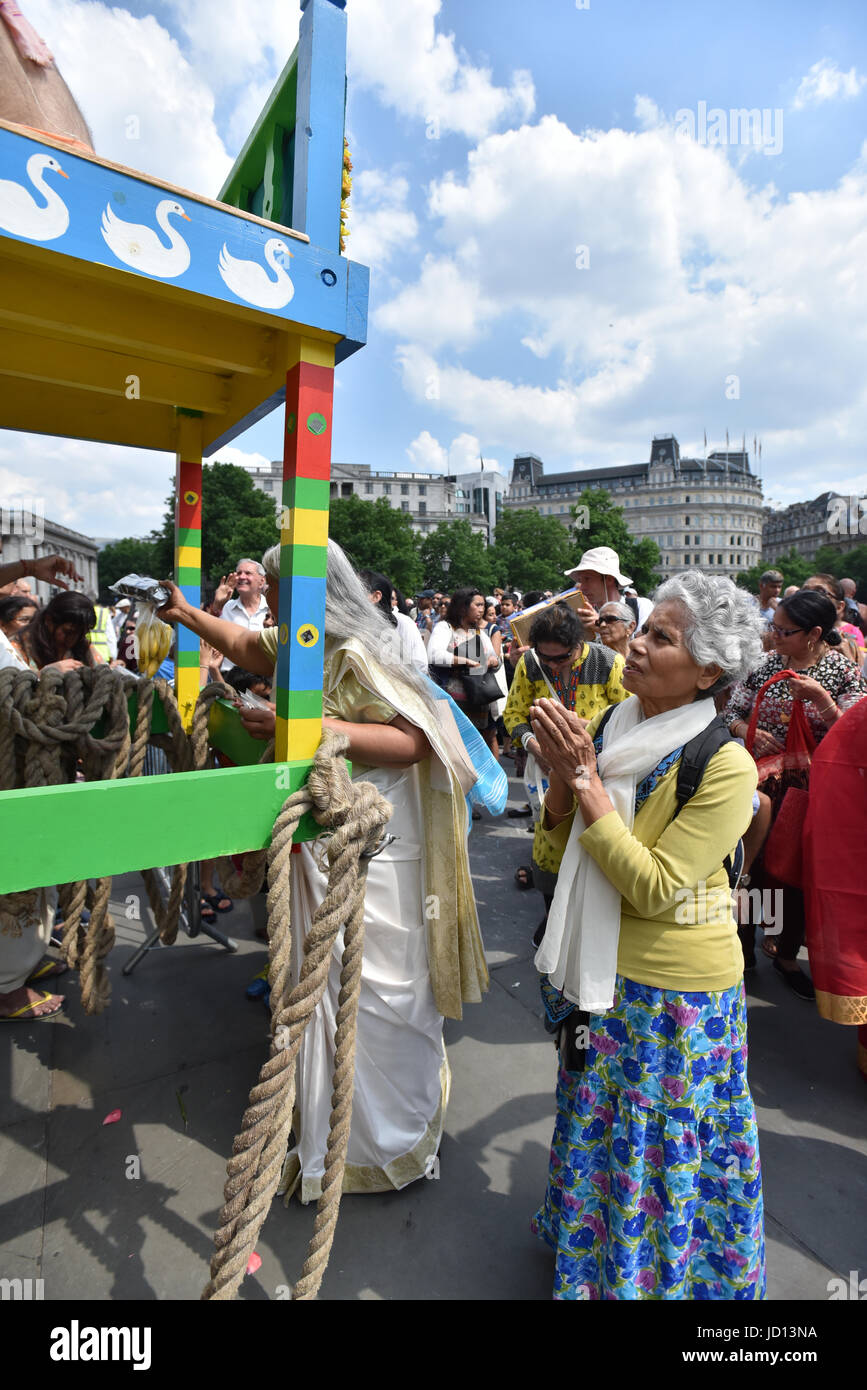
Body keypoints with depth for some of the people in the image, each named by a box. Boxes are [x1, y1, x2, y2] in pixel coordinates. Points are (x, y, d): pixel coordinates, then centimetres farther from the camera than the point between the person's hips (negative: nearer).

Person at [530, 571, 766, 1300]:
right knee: (598, 1123, 28)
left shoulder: (724, 766, -24)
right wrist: (564, 771, -17)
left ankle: (661, 1270, 48)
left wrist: (588, 782, -29)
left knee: (665, 1143, 18)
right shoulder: (617, 727, -5)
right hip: (602, 968, 7)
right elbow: (564, 834, 3)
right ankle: (588, 1245, 56)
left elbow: (654, 888, -27)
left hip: (674, 986, -6)